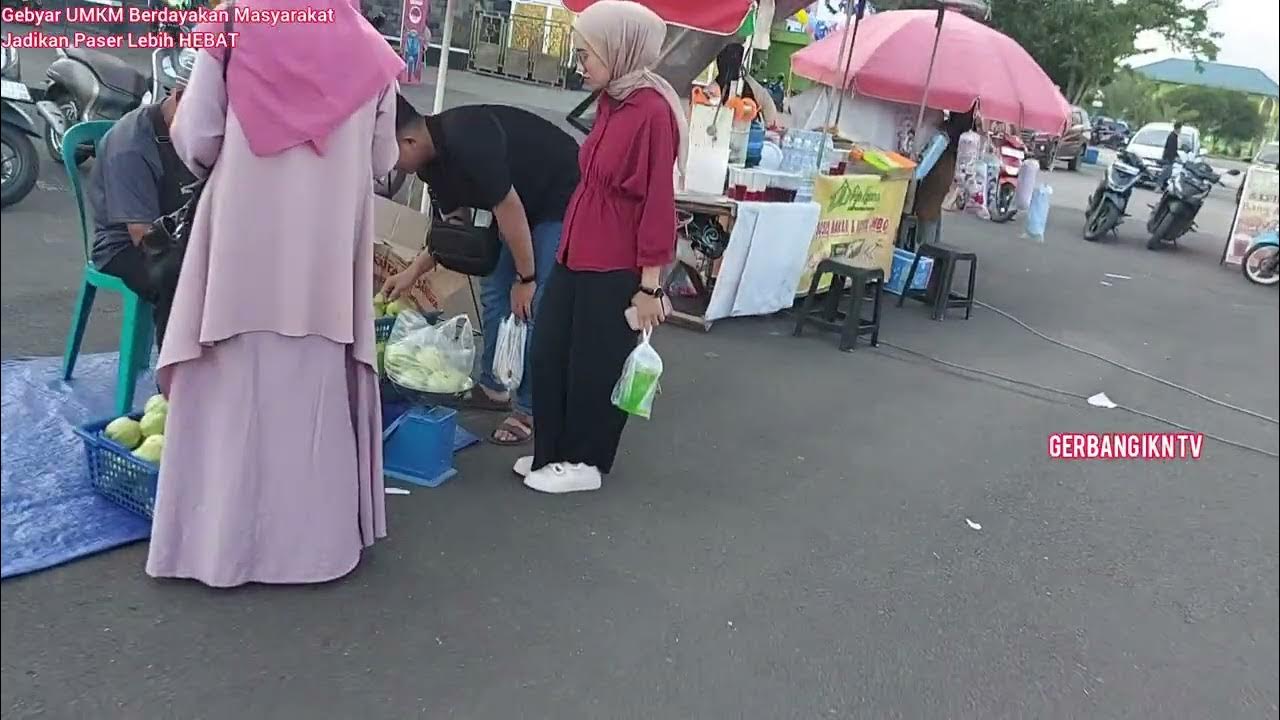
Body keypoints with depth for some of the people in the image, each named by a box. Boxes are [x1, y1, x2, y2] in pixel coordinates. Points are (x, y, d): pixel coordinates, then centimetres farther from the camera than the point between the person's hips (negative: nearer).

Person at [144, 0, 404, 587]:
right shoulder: (372, 55, 3)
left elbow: (194, 140, -3)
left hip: (244, 245, -1)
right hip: (329, 253, 2)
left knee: (235, 390, 8)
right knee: (314, 392, 11)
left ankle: (221, 536, 16)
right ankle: (316, 536, 19)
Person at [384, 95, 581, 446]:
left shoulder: (466, 141, -30)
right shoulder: (433, 159, -1)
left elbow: (508, 208, -26)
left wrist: (525, 278, -17)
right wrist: (412, 272, 5)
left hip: (563, 203, -10)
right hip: (526, 205, 10)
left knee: (537, 307, -10)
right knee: (495, 292, 11)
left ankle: (530, 410, 2)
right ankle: (493, 386, 25)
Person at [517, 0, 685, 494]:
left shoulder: (653, 111, -18)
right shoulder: (610, 102, 8)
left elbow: (658, 203, -17)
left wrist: (649, 283, -16)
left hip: (615, 268, -9)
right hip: (576, 255, 9)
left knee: (594, 367, 6)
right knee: (548, 356, 14)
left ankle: (584, 462, 25)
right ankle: (552, 451, 30)